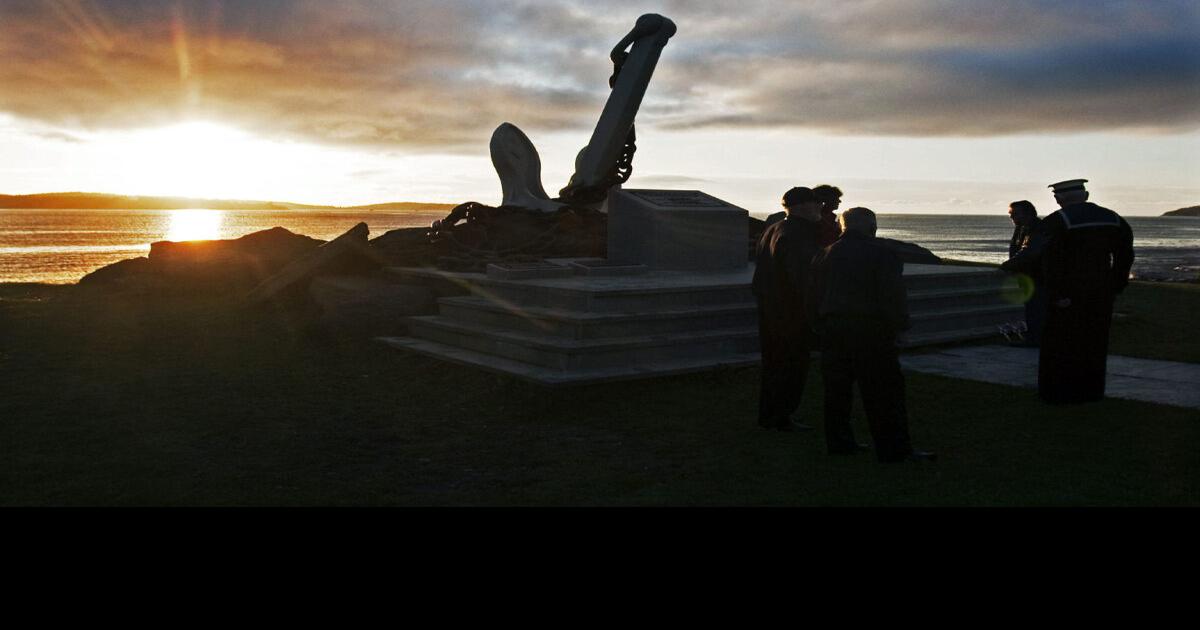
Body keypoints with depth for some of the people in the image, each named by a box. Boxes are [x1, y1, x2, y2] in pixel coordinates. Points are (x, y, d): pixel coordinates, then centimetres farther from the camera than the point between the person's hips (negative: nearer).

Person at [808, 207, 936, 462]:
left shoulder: (825, 255, 10)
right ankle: (895, 449, 1)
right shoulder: (883, 255, -7)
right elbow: (894, 295, -10)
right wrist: (899, 326, 1)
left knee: (837, 389, 12)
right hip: (871, 331, -5)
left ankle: (838, 443, 17)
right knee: (885, 392, -1)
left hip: (832, 330, 5)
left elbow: (813, 297, 12)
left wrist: (820, 326, 19)